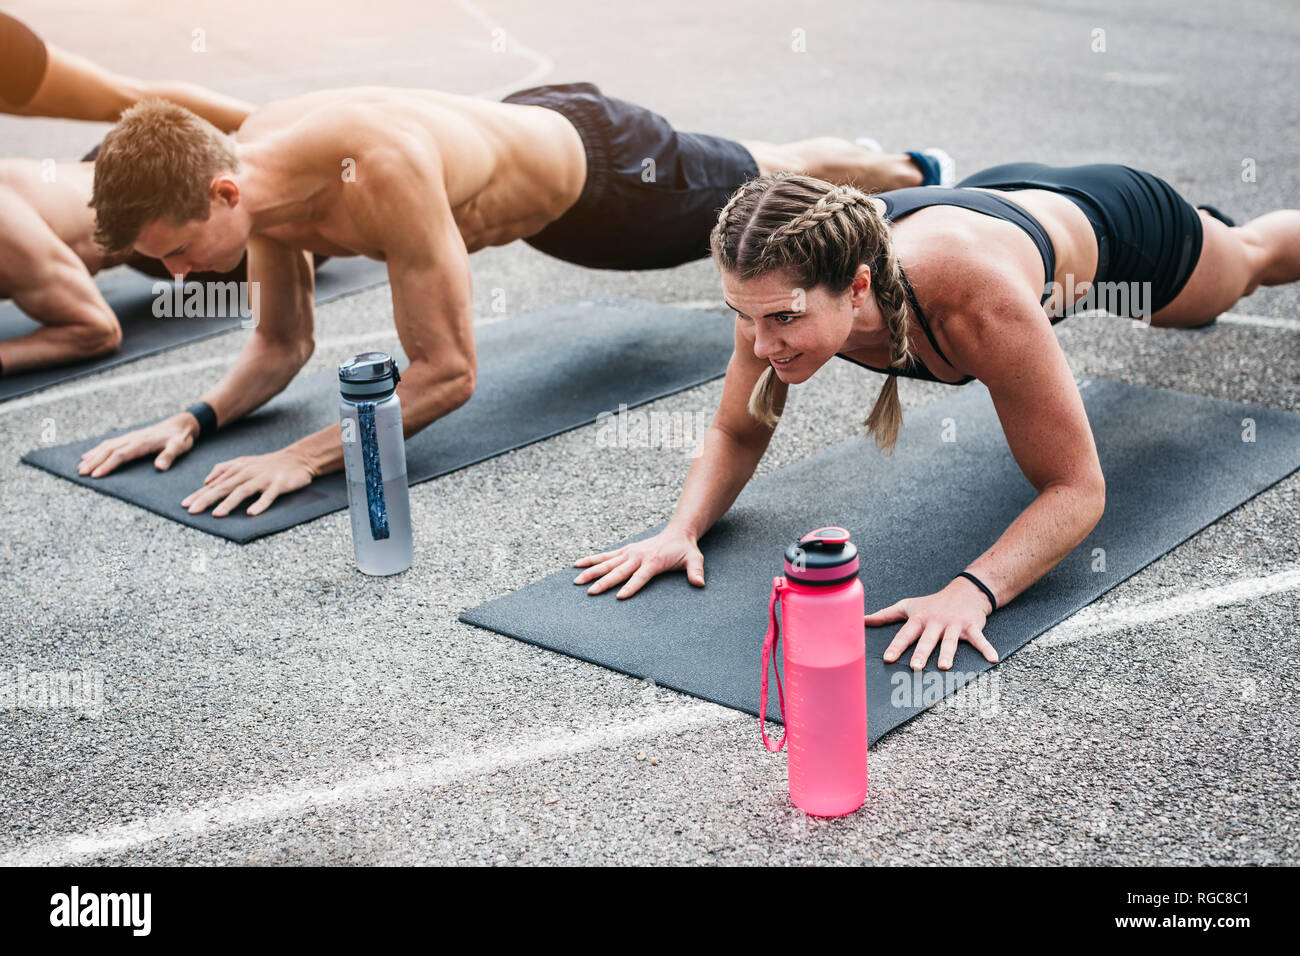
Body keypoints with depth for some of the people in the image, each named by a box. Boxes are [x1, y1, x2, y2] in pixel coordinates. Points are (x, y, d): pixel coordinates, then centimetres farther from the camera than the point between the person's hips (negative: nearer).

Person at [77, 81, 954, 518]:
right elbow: (283, 346, -9)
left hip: (600, 166, -7)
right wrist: (194, 418, -26)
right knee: (746, 185, 35)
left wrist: (307, 456, -48)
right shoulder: (251, 170, -22)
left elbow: (448, 372, -42)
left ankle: (913, 173, 55)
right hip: (527, 125, 7)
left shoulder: (380, 172, -48)